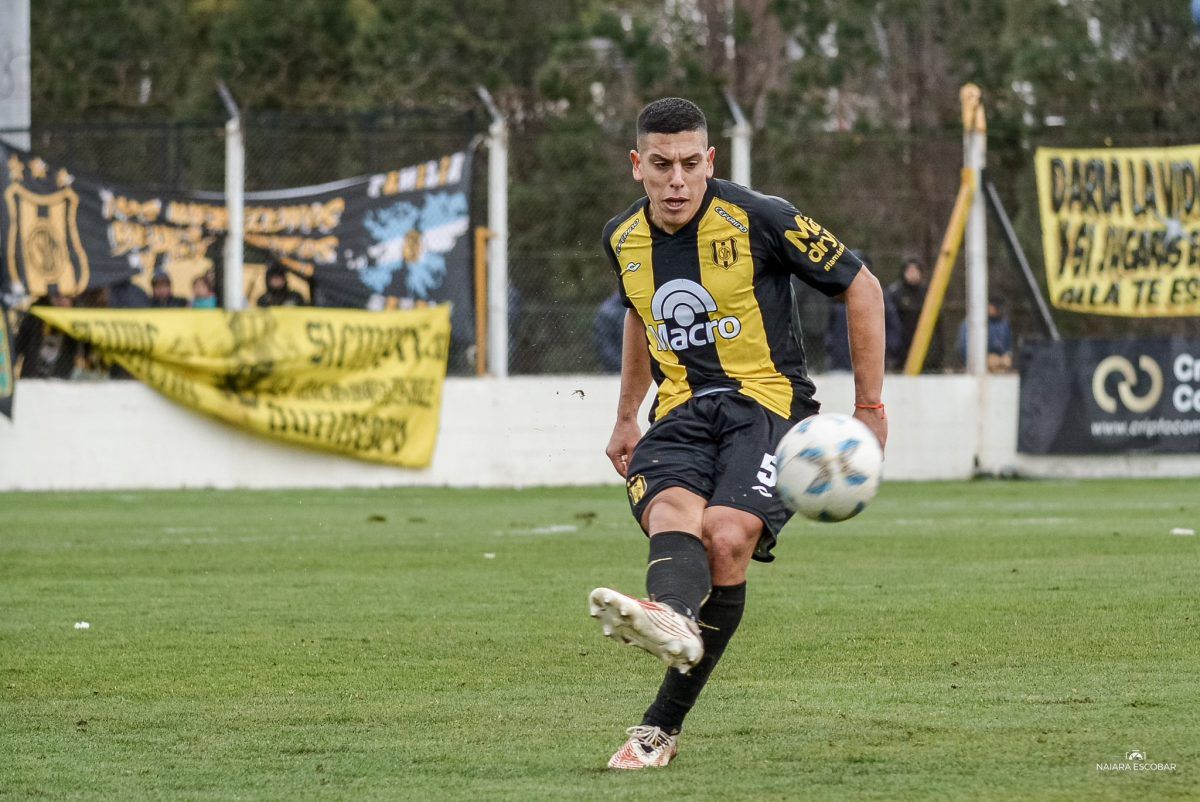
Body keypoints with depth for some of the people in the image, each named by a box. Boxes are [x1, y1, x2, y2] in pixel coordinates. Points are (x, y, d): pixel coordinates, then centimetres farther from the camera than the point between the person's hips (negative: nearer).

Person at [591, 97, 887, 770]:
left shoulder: (758, 220, -9)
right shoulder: (623, 239, 8)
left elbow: (862, 288, 0)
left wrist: (870, 406, 0)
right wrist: (627, 416, 34)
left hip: (767, 401, -4)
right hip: (681, 412, 4)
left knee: (727, 537, -29)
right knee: (671, 513, -31)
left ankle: (664, 725, -25)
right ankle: (672, 619, -66)